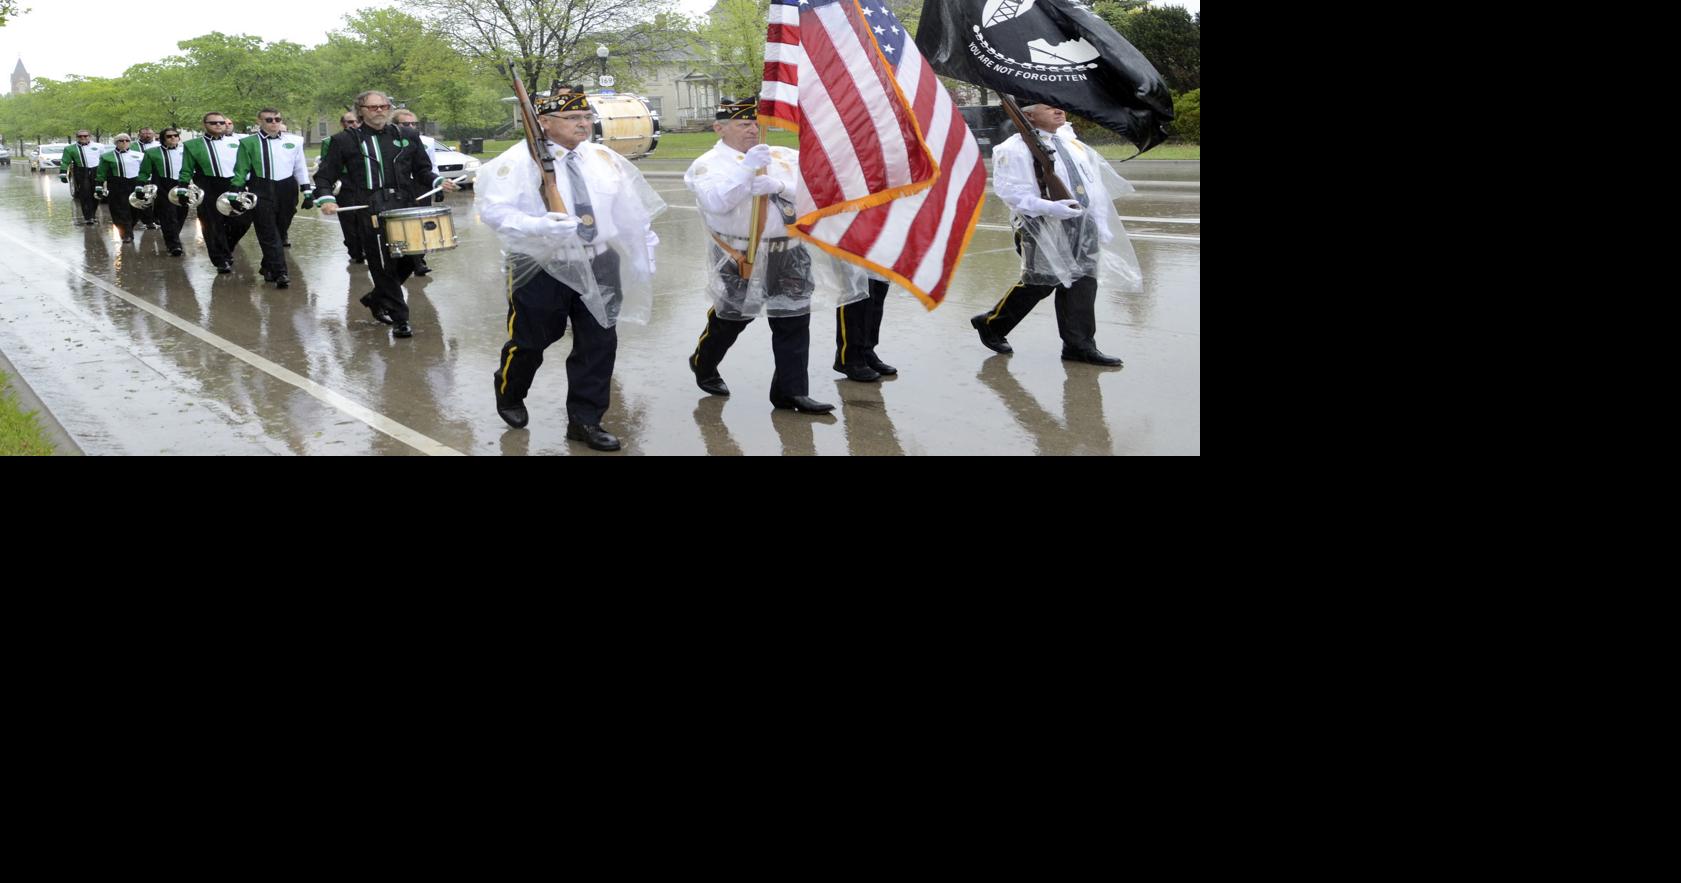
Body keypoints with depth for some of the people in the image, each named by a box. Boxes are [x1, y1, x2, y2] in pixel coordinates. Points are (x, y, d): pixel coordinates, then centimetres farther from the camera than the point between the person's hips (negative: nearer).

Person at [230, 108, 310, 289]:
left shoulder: (293, 142, 7)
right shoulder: (248, 143, 3)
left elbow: (300, 168, 10)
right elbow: (241, 170, 6)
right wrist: (235, 191, 1)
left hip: (286, 191, 2)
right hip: (261, 192, -2)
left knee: (279, 232, 10)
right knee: (269, 234, -8)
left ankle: (268, 267, 27)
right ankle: (280, 273, -12)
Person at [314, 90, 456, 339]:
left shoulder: (407, 136, 15)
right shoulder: (345, 140, 6)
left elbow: (422, 169, 20)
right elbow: (325, 176, 6)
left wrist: (438, 181, 0)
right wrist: (326, 199, -12)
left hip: (404, 206, 4)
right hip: (369, 212, -4)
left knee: (410, 258, 4)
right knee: (383, 265, -3)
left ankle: (377, 298, 29)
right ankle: (399, 319, 6)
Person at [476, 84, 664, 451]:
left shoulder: (603, 158, 6)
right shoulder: (520, 160, -12)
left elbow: (633, 207, 12)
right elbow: (494, 210, -19)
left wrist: (644, 253, 9)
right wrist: (541, 226, -32)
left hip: (598, 267, 5)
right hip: (541, 270, -4)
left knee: (599, 343, 3)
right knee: (529, 342, 11)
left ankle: (585, 420, 15)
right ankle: (509, 396, 40)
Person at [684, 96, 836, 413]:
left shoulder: (784, 157, 9)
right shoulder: (709, 164, -3)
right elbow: (716, 202, -21)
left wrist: (777, 185, -17)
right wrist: (747, 167, -25)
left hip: (788, 254, 4)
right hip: (739, 257, -4)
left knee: (794, 320, 2)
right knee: (731, 317, 11)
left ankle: (791, 390, 9)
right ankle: (704, 366, 38)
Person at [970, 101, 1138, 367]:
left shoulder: (1074, 145, 20)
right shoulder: (1014, 149, -5)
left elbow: (1095, 187, 22)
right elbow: (1008, 190, -15)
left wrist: (1102, 226, 15)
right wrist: (1049, 208, -24)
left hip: (1082, 224, 7)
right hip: (1043, 226, -7)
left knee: (1082, 282, 2)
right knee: (1039, 283, -3)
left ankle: (1079, 345, 7)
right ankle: (991, 324, 16)